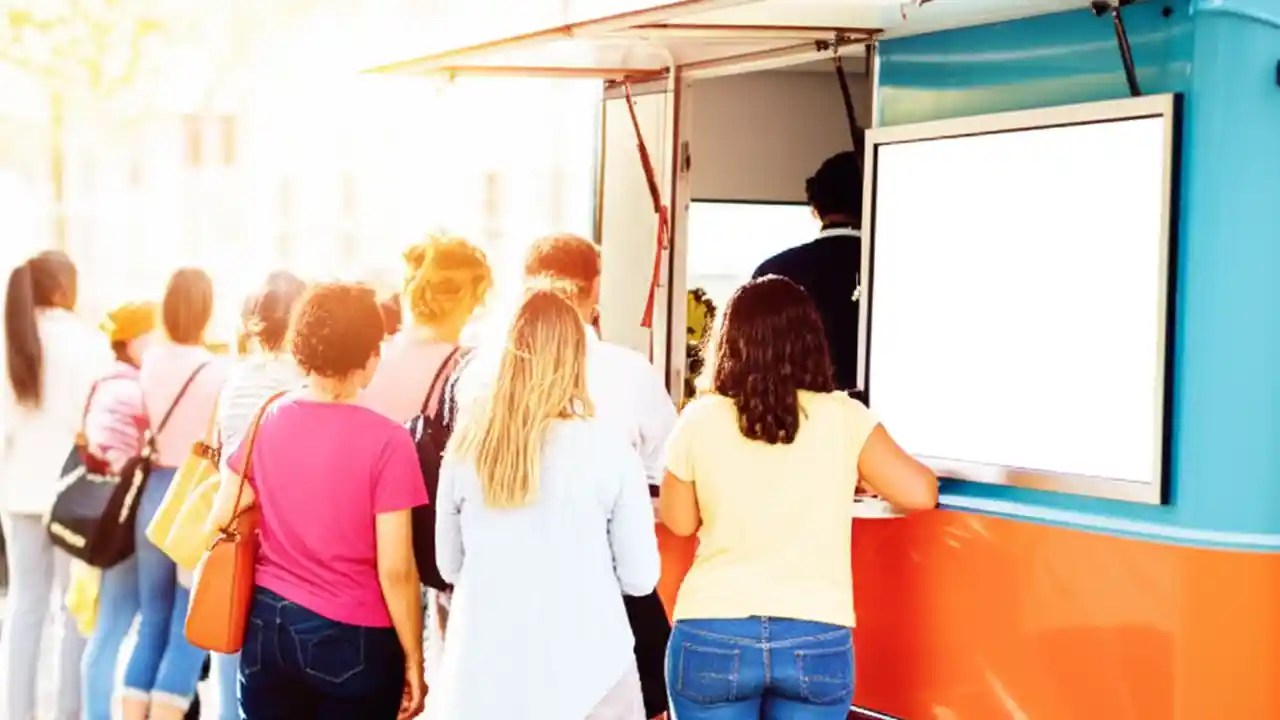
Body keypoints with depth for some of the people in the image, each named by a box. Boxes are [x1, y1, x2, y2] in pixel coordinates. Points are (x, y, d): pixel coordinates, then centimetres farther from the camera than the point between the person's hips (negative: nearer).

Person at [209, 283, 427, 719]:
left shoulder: (262, 423, -1)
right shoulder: (386, 441, -15)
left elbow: (220, 527, 3)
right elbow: (395, 569, -14)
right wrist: (414, 659, -5)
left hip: (267, 626, 4)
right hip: (352, 639, -4)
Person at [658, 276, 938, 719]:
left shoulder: (701, 420, -2)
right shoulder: (844, 418, -4)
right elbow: (921, 493, -1)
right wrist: (862, 472, 18)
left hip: (713, 633, 0)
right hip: (817, 640, 0)